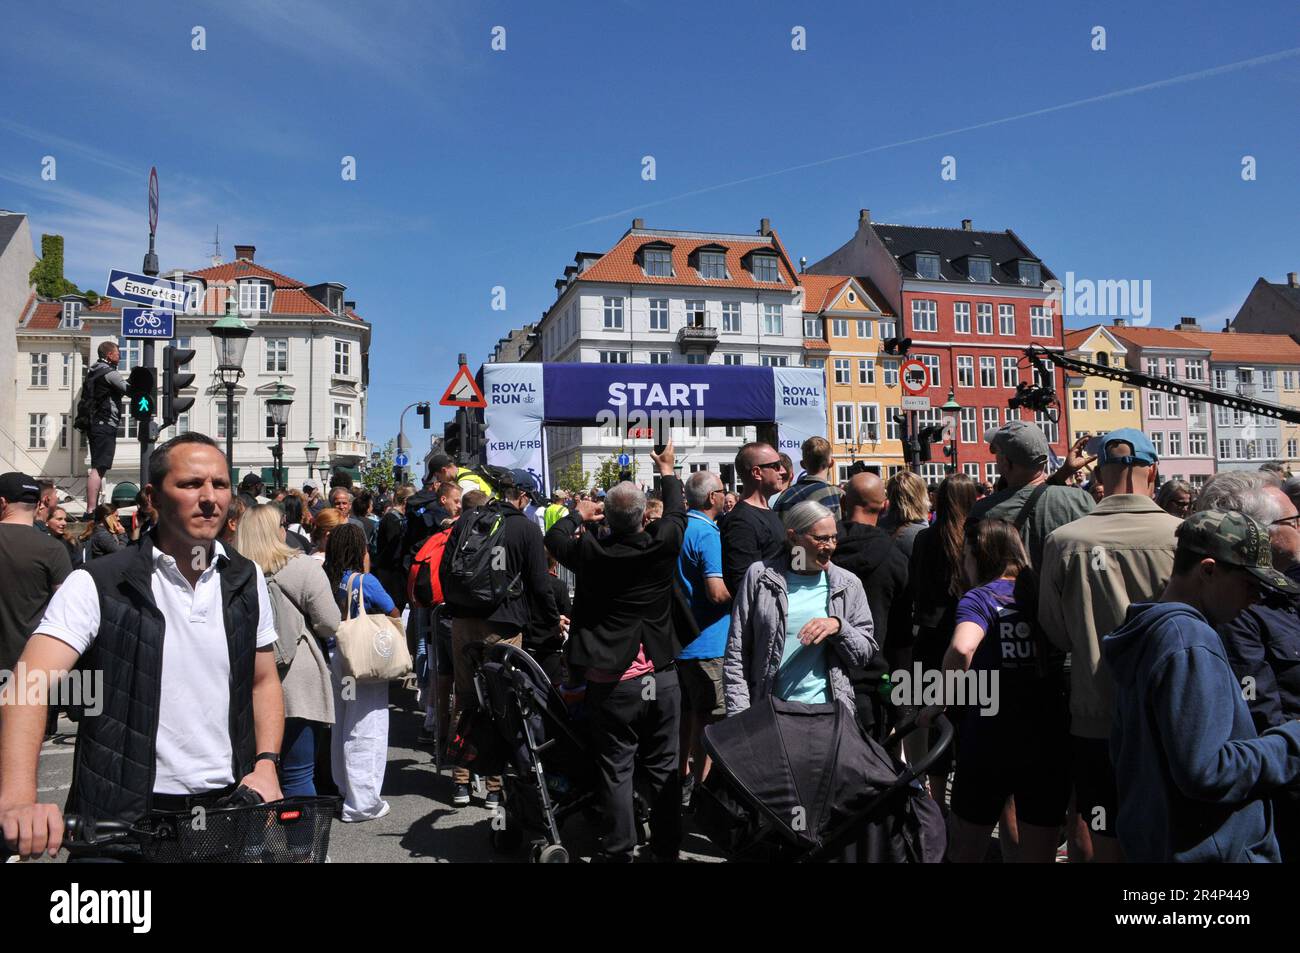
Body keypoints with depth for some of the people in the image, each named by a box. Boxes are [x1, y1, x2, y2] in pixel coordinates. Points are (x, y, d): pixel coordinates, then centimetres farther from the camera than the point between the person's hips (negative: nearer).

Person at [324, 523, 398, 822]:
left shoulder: (327, 581, 0)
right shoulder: (364, 581, -14)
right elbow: (394, 615, -3)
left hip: (333, 660, 6)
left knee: (340, 728, 17)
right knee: (364, 731, 0)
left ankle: (343, 791, 31)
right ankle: (361, 803, 4)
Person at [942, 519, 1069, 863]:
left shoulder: (980, 597, -9)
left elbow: (962, 648, -27)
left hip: (988, 741, -3)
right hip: (1049, 741, 4)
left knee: (966, 847, 16)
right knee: (1039, 850, 16)